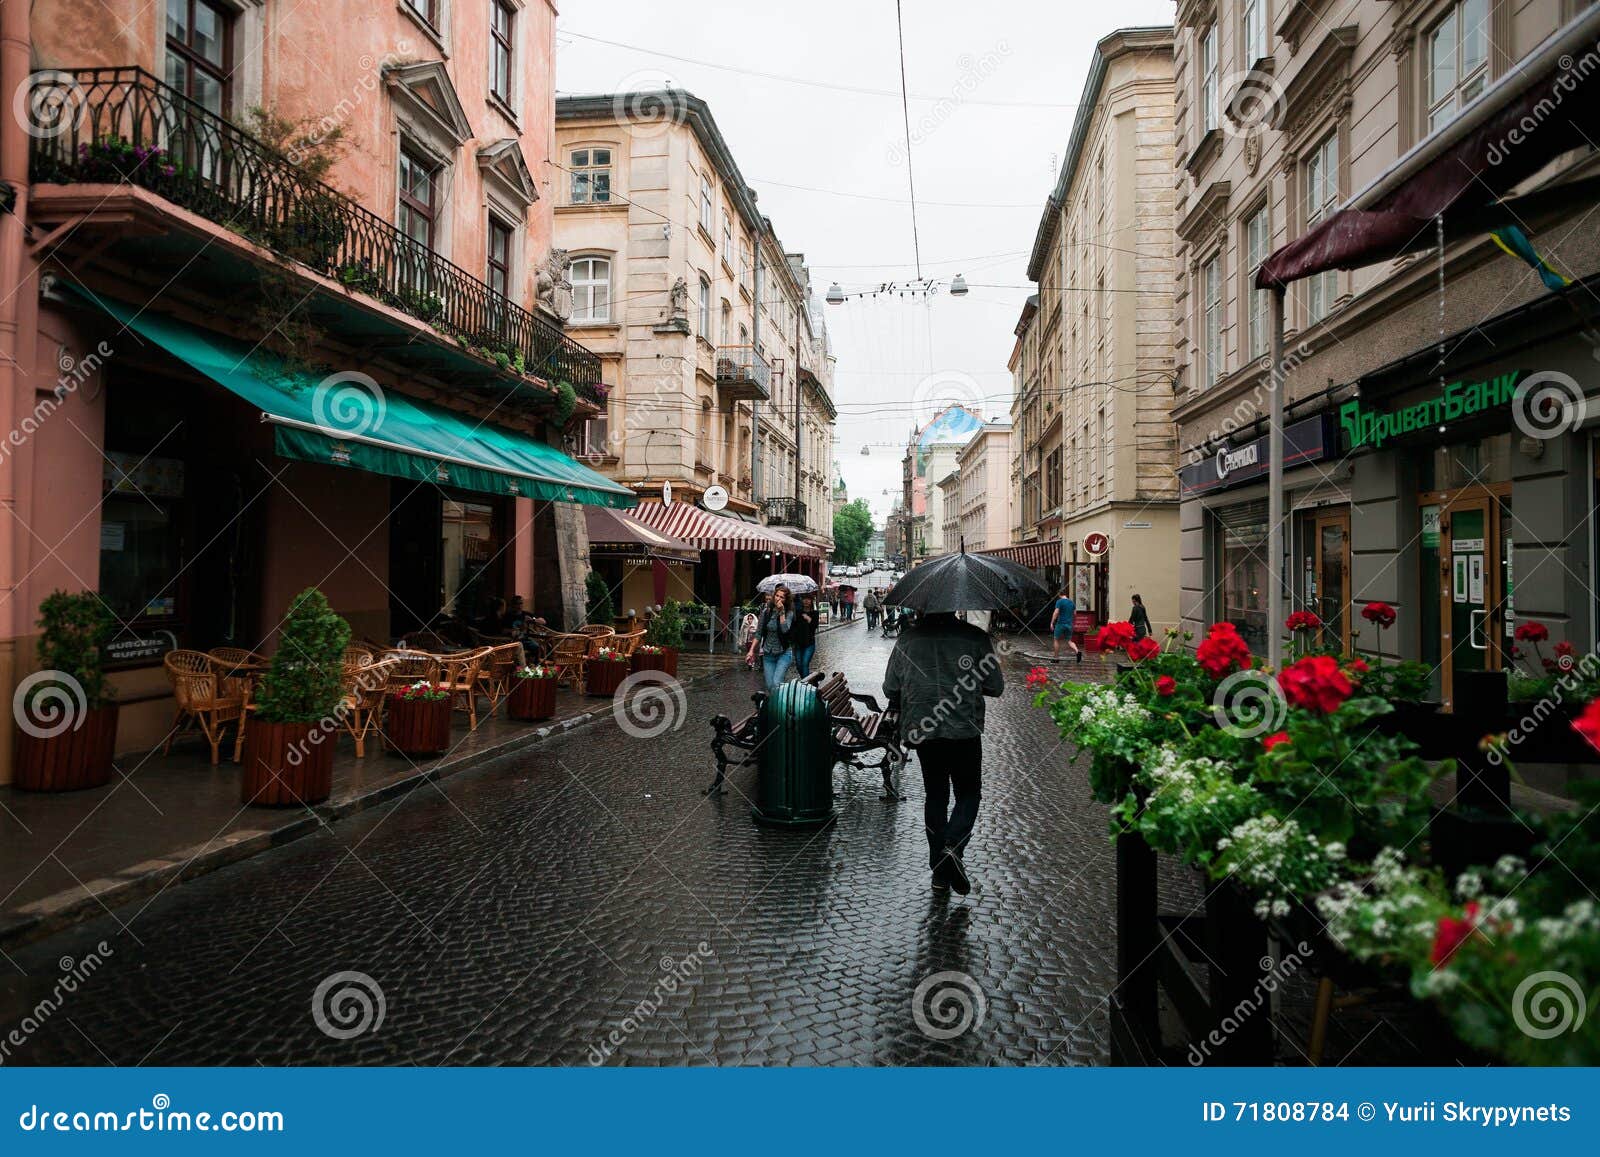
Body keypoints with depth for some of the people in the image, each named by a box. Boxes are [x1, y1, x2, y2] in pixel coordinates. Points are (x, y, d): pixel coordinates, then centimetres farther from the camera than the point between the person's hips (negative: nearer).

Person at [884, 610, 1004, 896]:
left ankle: (939, 867, 16)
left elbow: (889, 688, 5)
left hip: (921, 730, 2)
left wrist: (900, 707, 25)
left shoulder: (907, 639, 0)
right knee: (968, 794, 13)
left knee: (935, 795, 14)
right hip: (964, 730, -2)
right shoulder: (975, 637, -5)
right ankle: (953, 848, -10)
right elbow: (996, 687, -1)